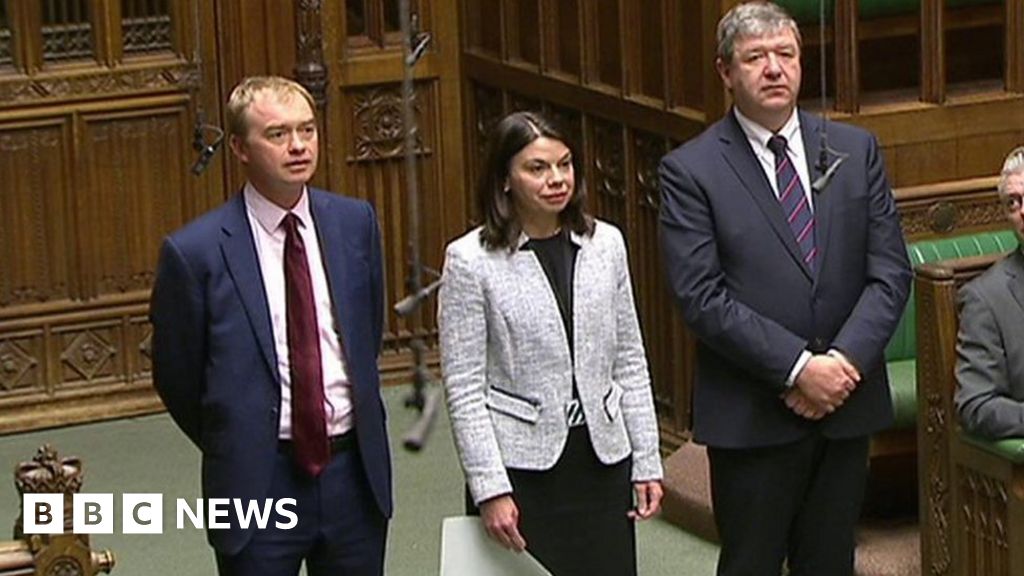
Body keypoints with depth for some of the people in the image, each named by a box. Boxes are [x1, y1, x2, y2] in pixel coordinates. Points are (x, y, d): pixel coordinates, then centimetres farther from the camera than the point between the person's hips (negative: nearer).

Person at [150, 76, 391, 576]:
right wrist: (231, 449, 8)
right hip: (259, 484, -4)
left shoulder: (355, 222, 3)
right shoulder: (195, 252, -11)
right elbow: (177, 378, 0)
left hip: (355, 474, 4)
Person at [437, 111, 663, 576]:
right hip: (522, 466, -3)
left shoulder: (605, 244, 4)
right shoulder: (471, 260, -8)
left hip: (603, 462, 3)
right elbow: (464, 389, -8)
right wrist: (490, 489, -12)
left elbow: (630, 362, 9)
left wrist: (646, 462, 7)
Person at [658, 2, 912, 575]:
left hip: (847, 401, 4)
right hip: (751, 416, -3)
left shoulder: (856, 150, 6)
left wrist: (845, 361, -12)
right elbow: (702, 296, -13)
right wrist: (798, 369, -18)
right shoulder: (690, 170, -6)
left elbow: (891, 271, 2)